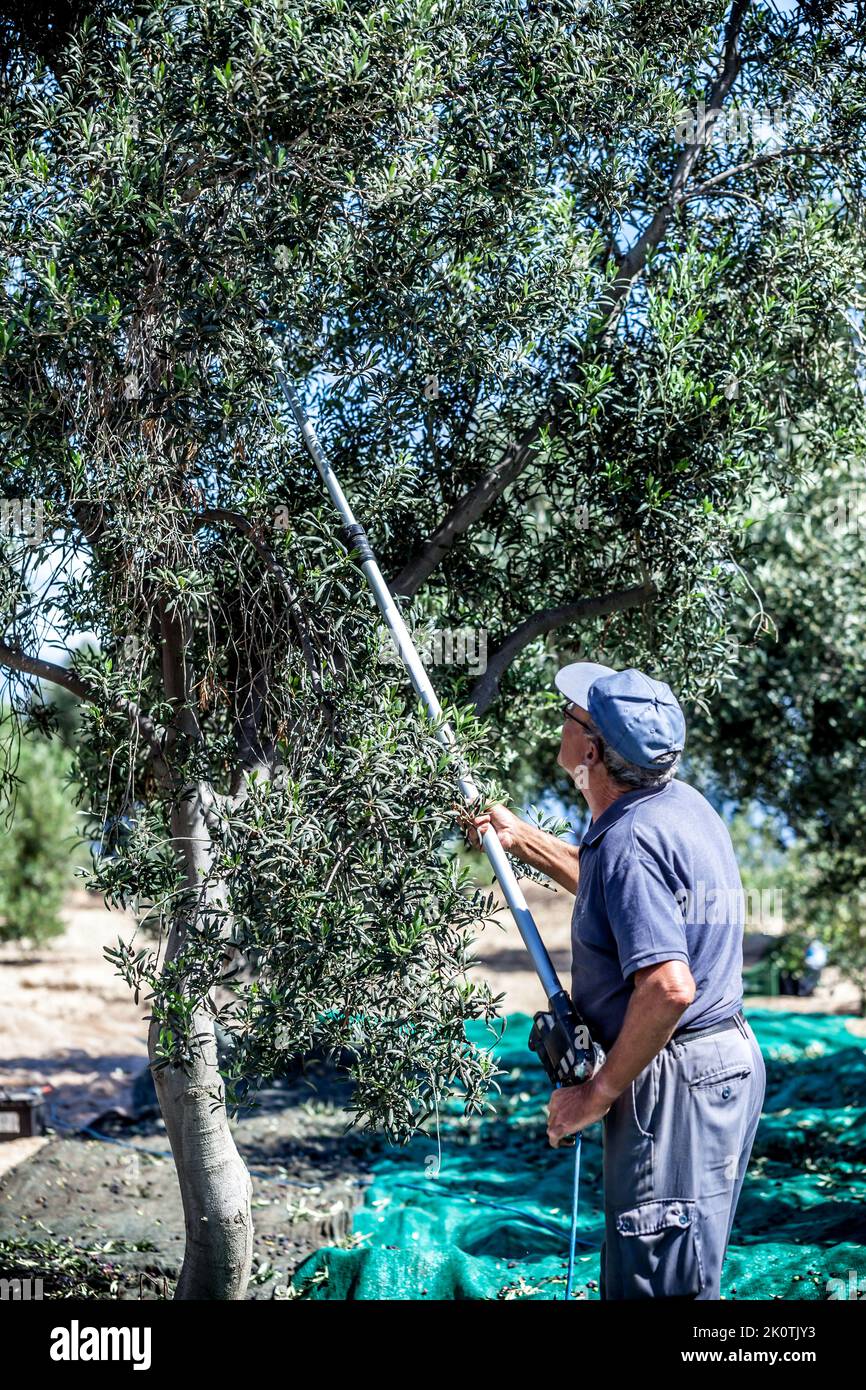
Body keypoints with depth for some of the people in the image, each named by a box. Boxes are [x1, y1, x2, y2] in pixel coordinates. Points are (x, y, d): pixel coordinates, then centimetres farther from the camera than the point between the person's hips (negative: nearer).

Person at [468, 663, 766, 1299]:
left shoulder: (630, 837, -23)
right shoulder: (680, 803, 8)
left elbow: (668, 986, -32)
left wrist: (600, 1092, -21)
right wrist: (521, 837, 31)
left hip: (674, 1080, -10)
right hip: (728, 1058, 10)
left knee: (656, 1282, 0)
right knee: (684, 1270, 22)